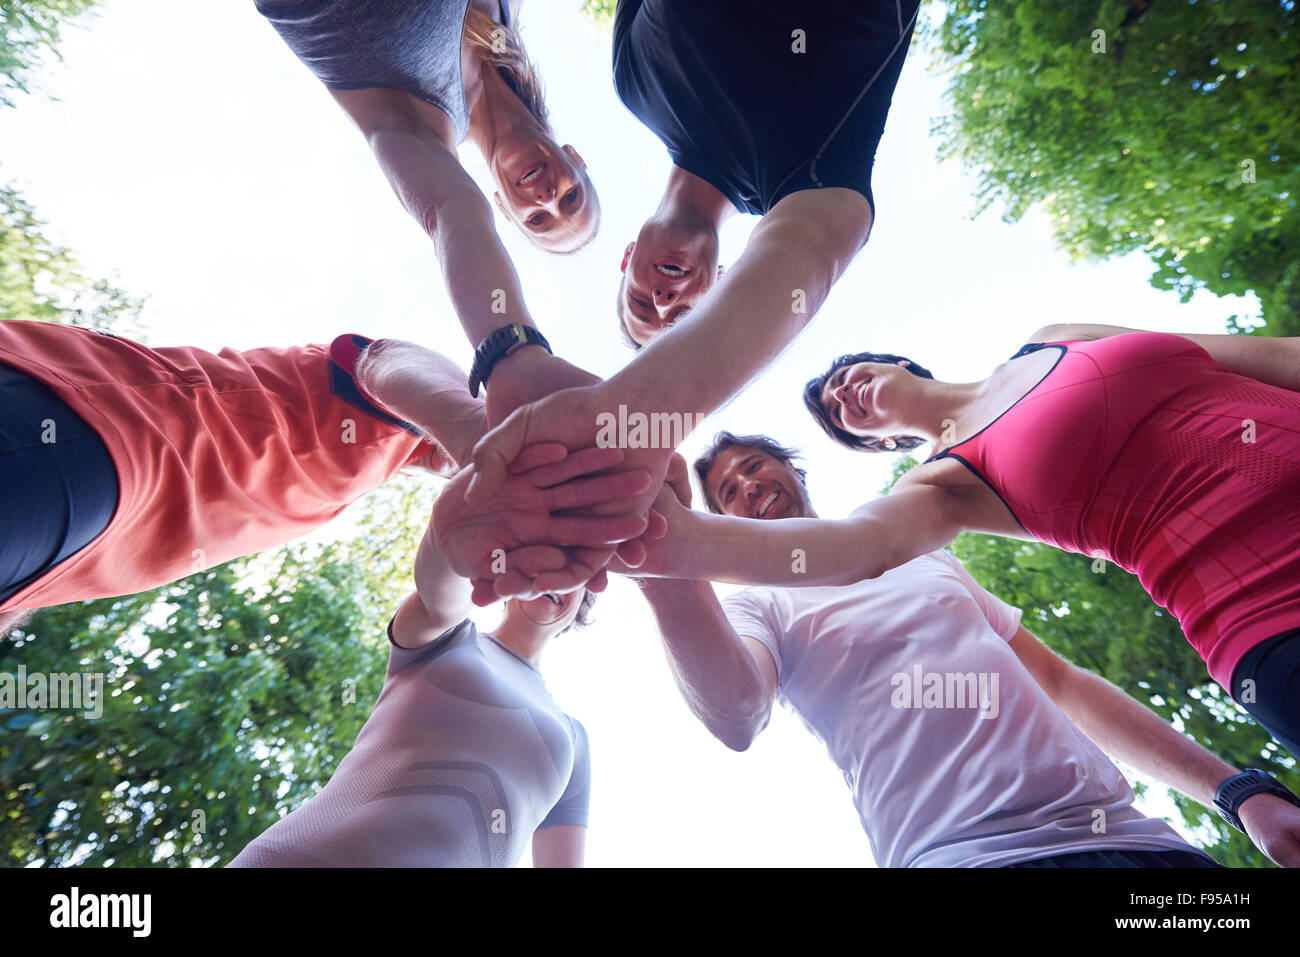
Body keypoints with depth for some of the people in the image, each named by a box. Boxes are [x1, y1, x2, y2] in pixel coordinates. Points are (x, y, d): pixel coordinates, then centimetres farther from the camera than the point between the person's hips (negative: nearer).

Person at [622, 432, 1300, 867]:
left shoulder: (928, 560, 19)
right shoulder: (759, 607, 3)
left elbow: (1062, 683, 19)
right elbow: (736, 717, -21)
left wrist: (1239, 791, 11)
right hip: (967, 854, -5)